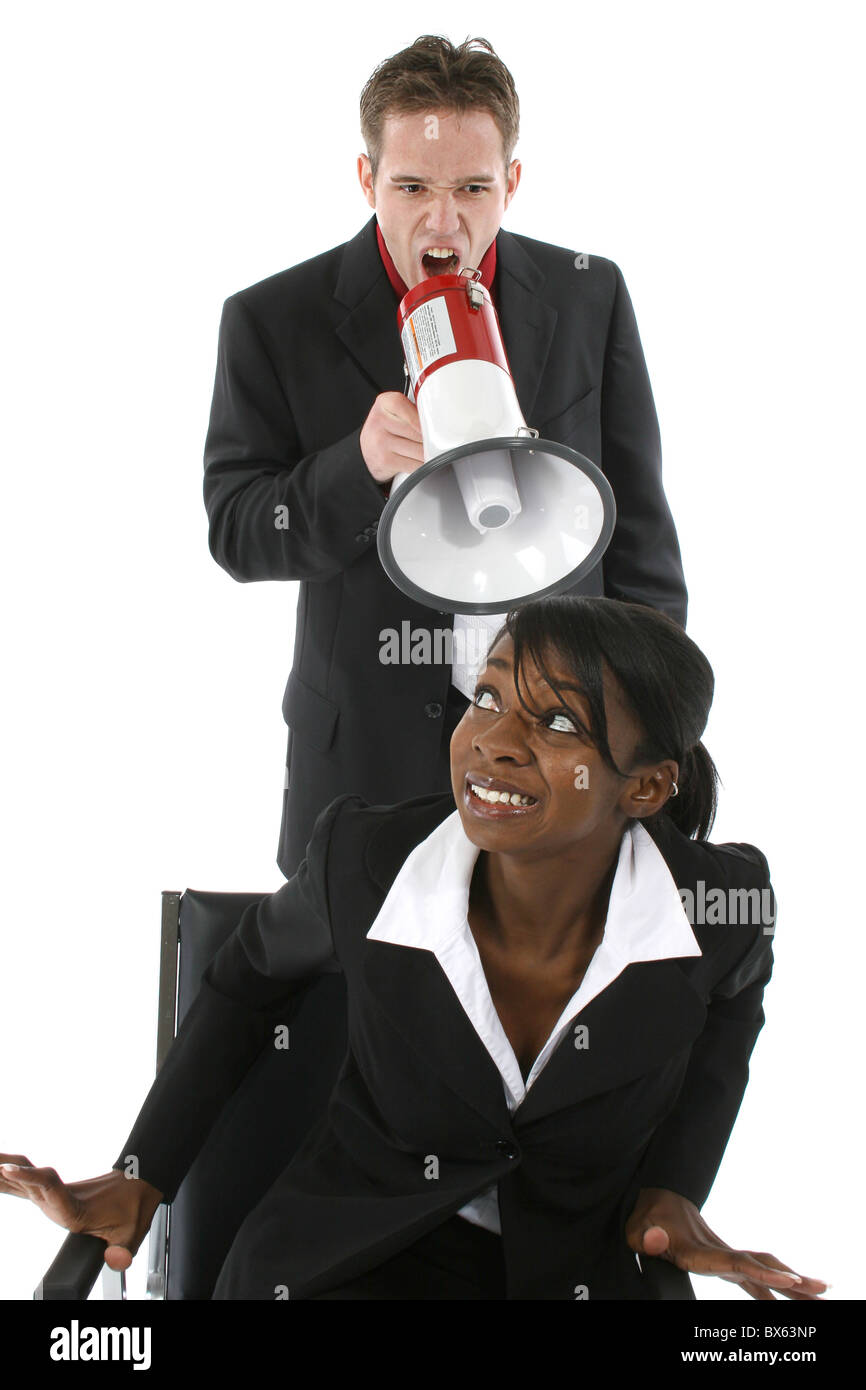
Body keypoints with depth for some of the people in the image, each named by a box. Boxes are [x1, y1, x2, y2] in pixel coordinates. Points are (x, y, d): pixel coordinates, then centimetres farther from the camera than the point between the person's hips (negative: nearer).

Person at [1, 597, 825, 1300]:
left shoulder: (718, 897, -17)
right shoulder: (368, 857, -18)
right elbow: (259, 962, 6)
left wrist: (674, 1190, -4)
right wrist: (142, 1178, 3)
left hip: (593, 1269, 2)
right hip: (362, 1260, -1)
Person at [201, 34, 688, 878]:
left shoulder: (591, 297, 0)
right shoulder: (274, 321, -6)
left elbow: (638, 531, 6)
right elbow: (235, 534, -5)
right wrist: (360, 466, -24)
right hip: (365, 759, -1)